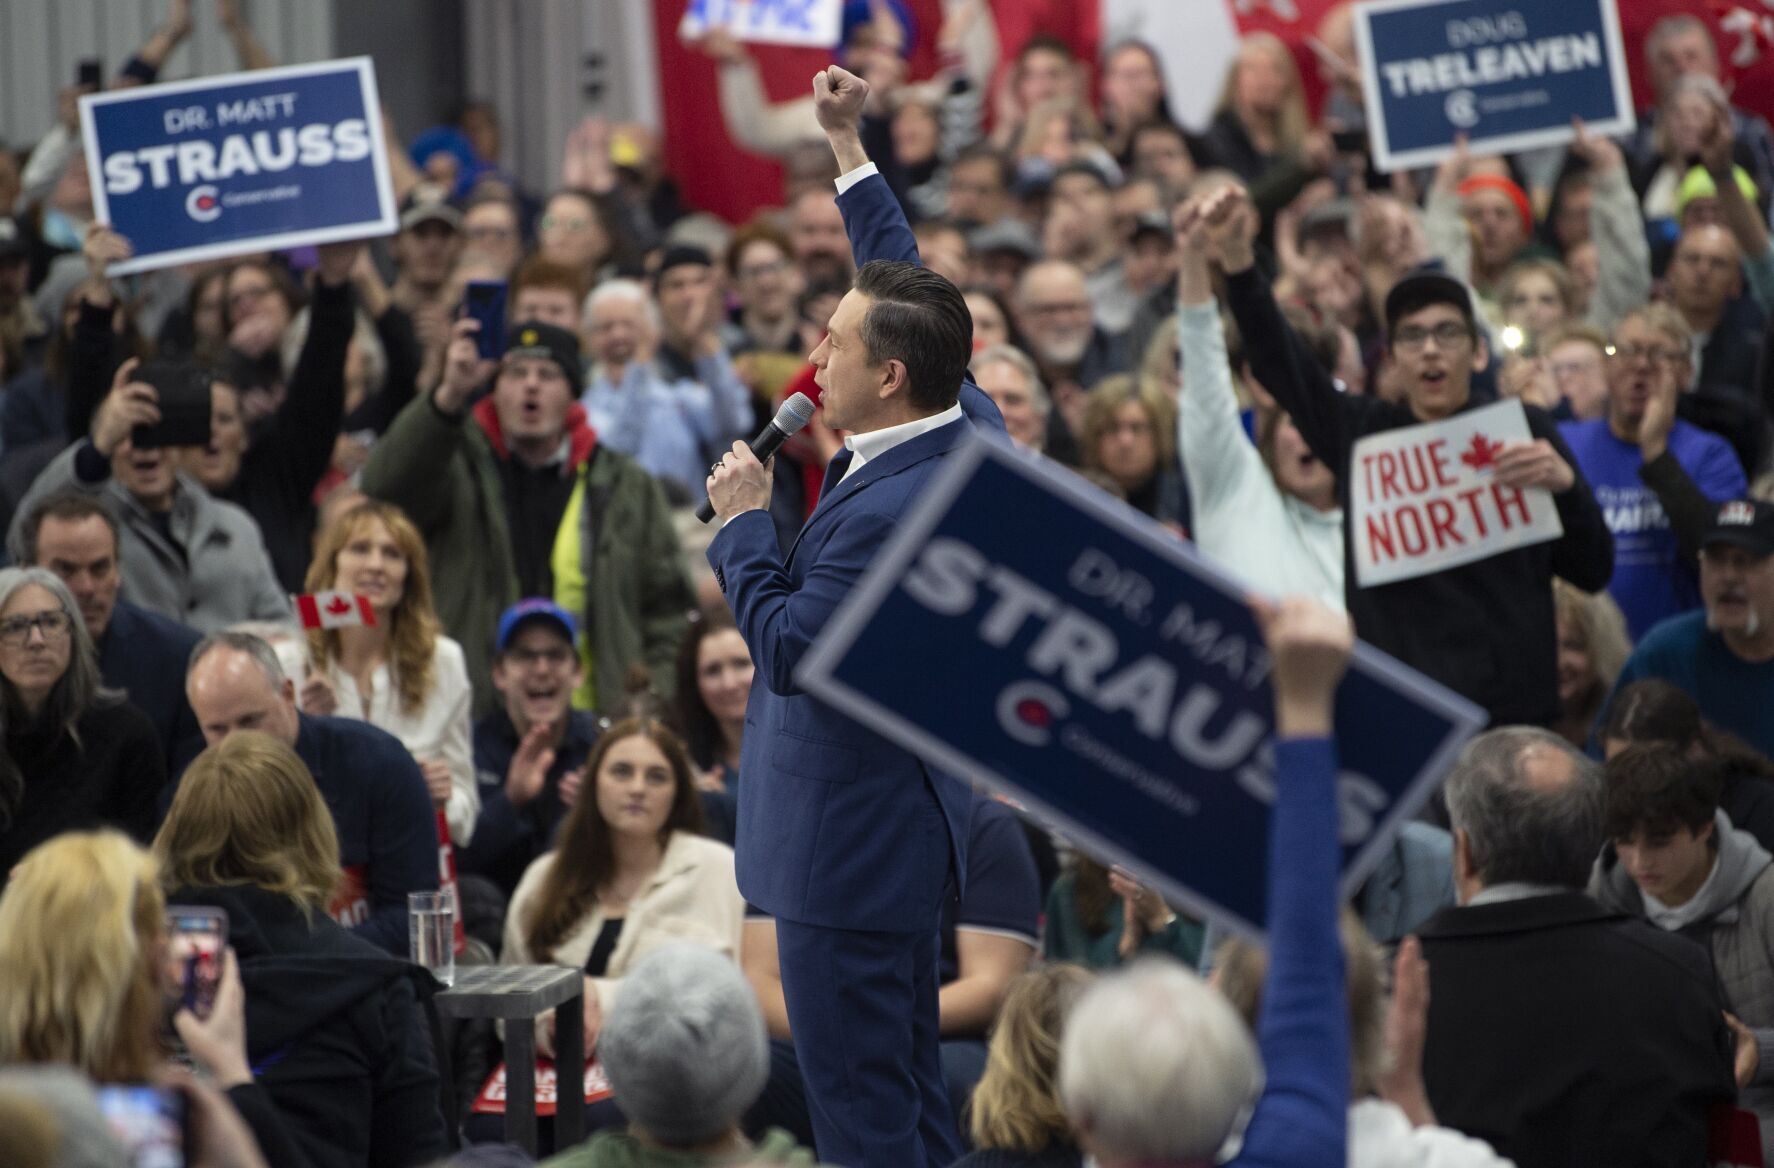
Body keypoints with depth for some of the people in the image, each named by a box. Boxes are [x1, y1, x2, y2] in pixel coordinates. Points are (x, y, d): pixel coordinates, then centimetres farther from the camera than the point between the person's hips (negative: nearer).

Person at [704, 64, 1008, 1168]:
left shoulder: (890, 513, -27)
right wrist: (848, 146, 22)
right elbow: (905, 287, 17)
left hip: (851, 848, -10)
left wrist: (745, 522, -11)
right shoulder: (971, 429, 1)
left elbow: (787, 649, -23)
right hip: (909, 821, 10)